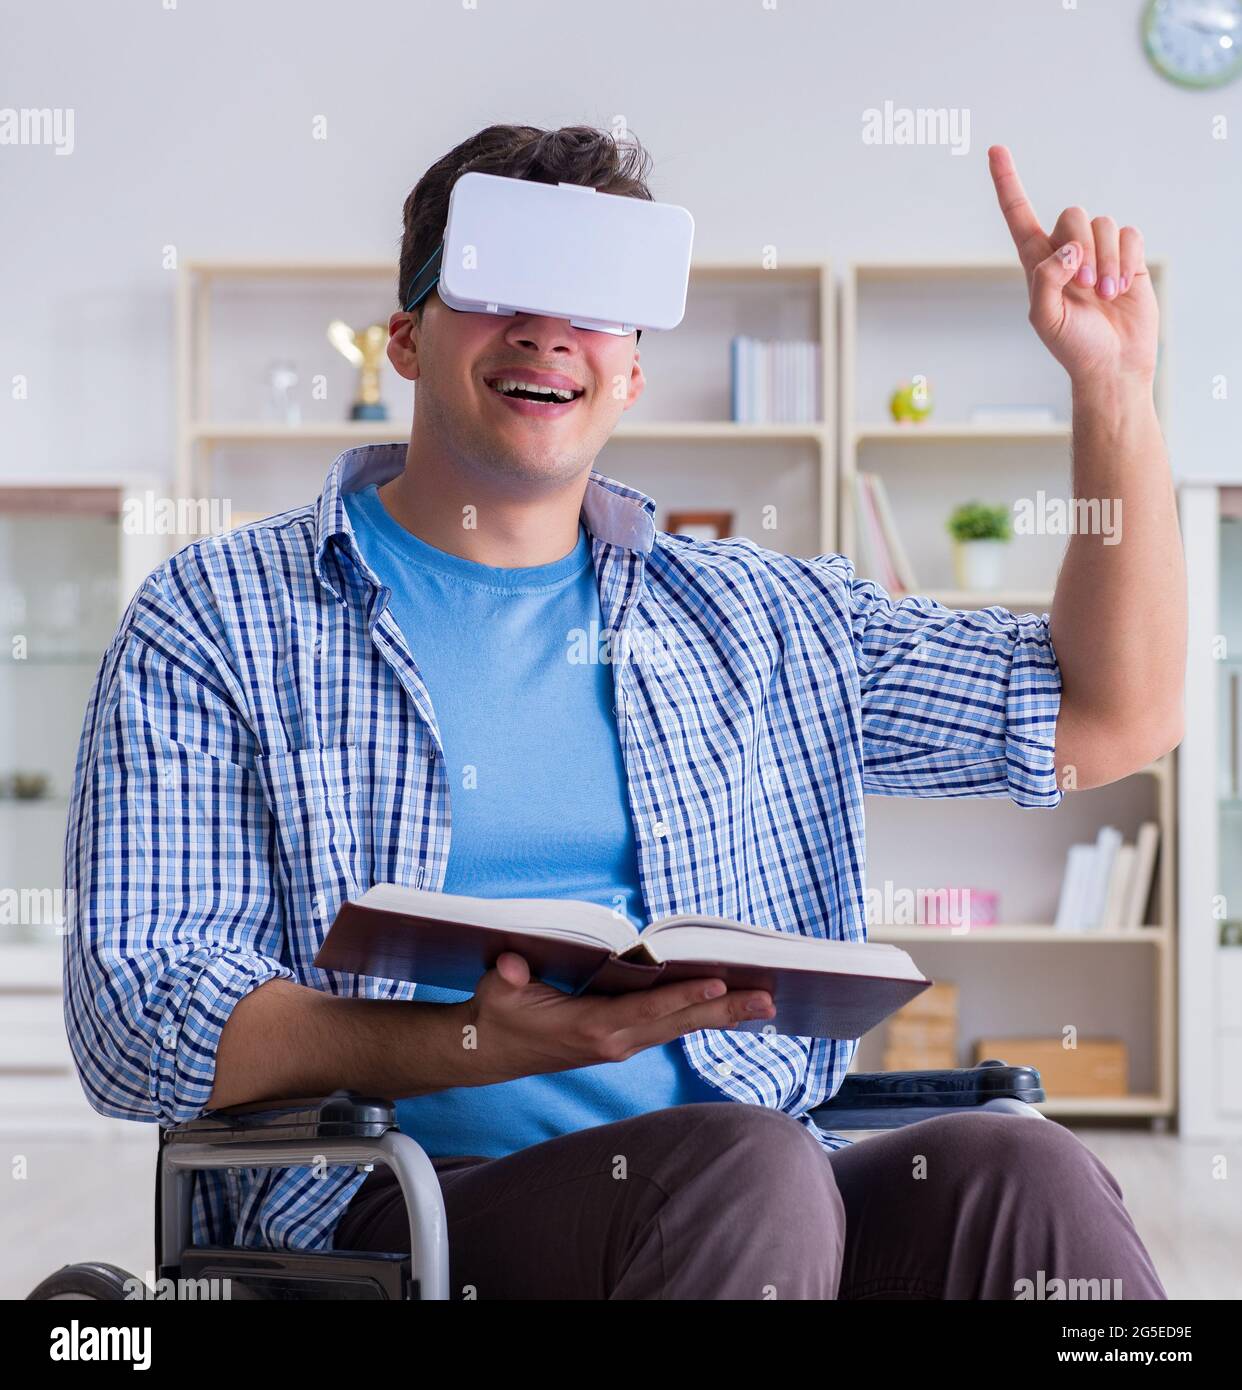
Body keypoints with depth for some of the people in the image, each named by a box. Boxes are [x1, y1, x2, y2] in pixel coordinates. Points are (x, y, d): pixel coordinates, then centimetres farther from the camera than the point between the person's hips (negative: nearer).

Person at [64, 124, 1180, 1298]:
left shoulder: (754, 625, 19)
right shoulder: (214, 626, 6)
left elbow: (1109, 718, 21)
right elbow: (134, 1026, -4)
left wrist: (1114, 382, 11)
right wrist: (484, 1041, -20)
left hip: (744, 1200, 4)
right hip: (402, 1206, -3)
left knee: (1020, 1176, -28)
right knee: (752, 1169, -34)